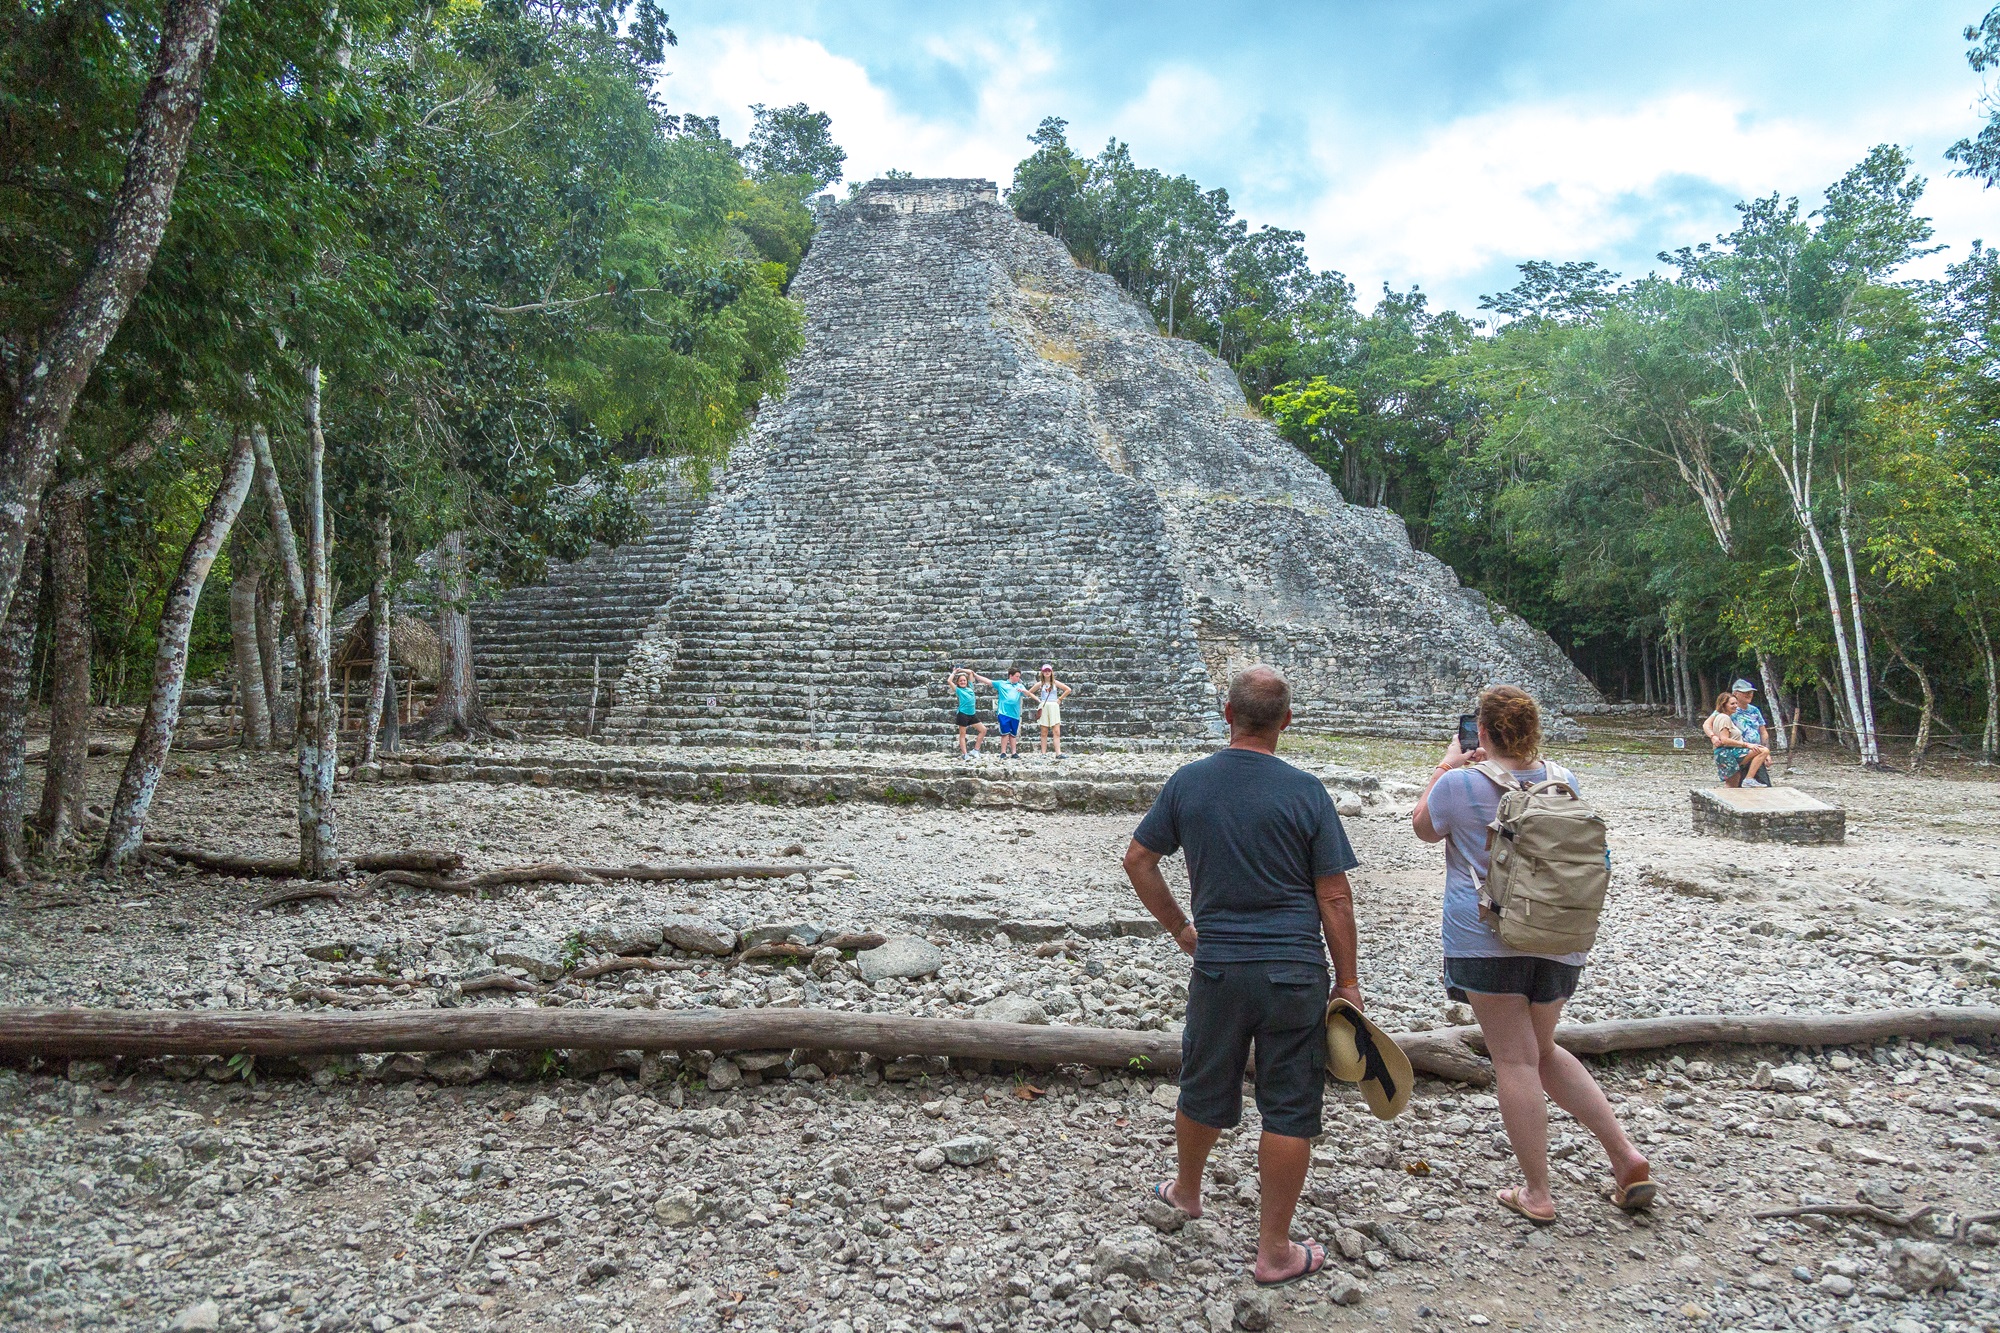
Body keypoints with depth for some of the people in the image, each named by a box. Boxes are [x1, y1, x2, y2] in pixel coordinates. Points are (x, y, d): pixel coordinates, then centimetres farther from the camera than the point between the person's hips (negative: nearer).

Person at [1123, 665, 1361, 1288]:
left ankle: (1186, 1191, 45)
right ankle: (1275, 1252, 19)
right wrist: (1348, 981, 2)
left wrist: (1179, 928, 15)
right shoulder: (1305, 791, -8)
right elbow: (1334, 897, -7)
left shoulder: (1187, 782, -1)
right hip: (1295, 969, -2)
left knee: (1203, 1090, 21)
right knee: (1289, 1110, 9)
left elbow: (1138, 860, 5)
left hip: (1217, 965, 3)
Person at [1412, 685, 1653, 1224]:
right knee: (1543, 1051, 22)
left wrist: (1447, 765, 14)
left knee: (1514, 1062, 3)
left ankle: (1537, 1194, 11)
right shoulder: (1564, 780, 3)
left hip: (1486, 939, -5)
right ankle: (1624, 1152, 15)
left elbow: (1423, 827, 8)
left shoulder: (1461, 784, -12)